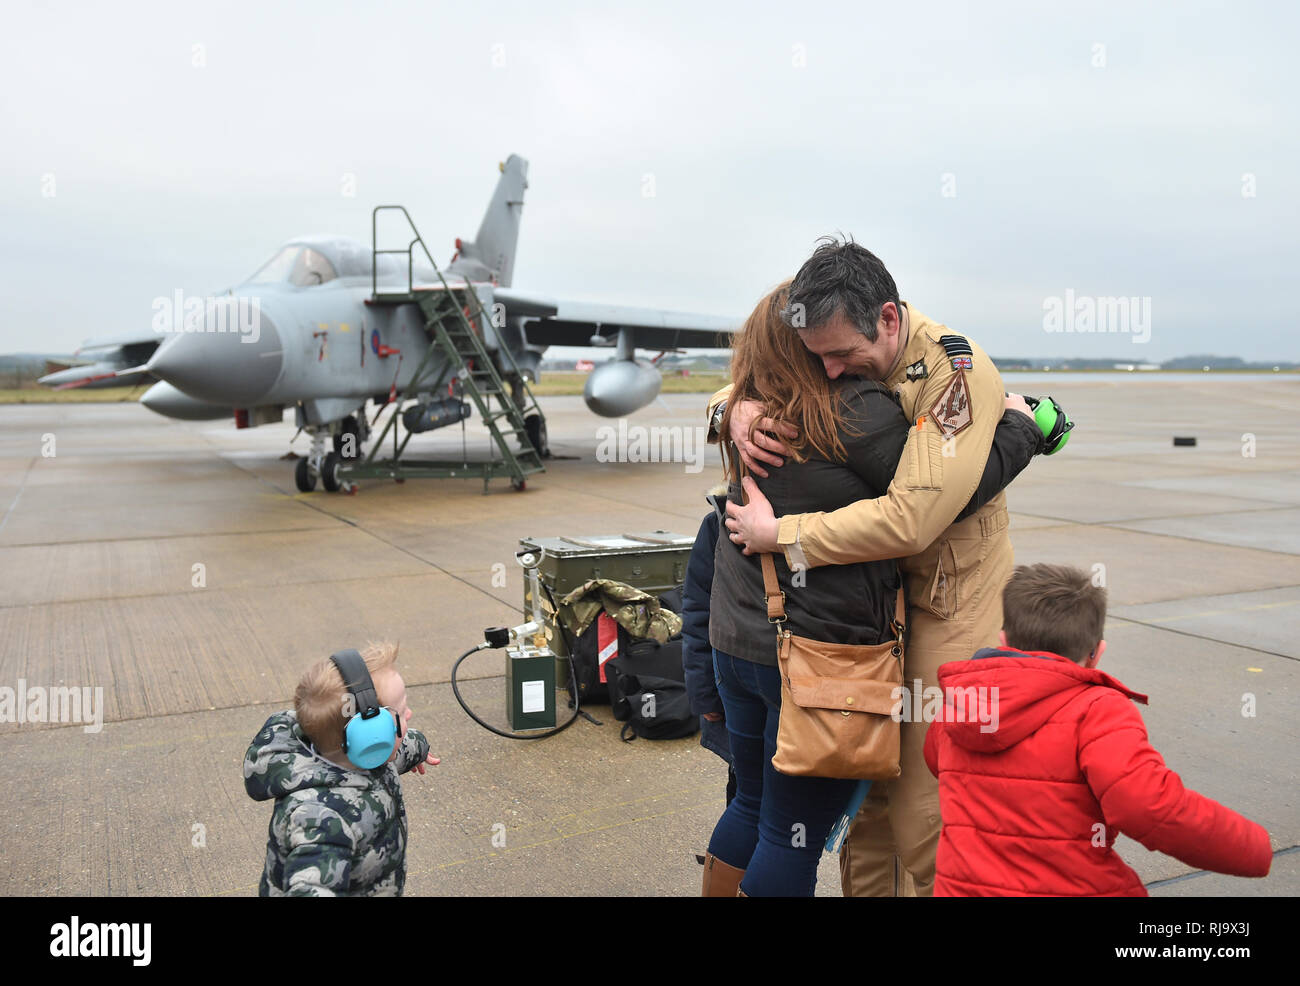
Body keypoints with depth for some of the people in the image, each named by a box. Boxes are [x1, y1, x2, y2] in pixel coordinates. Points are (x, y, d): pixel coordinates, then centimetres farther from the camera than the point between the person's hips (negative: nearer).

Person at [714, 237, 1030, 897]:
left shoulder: (956, 372, -21)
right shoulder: (851, 367, 1)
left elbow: (911, 516, -31)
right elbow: (751, 381, 15)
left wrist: (780, 533, -23)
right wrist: (736, 410, -11)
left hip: (947, 602, -6)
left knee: (926, 818, -4)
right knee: (862, 791, 13)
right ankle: (863, 890, 31)